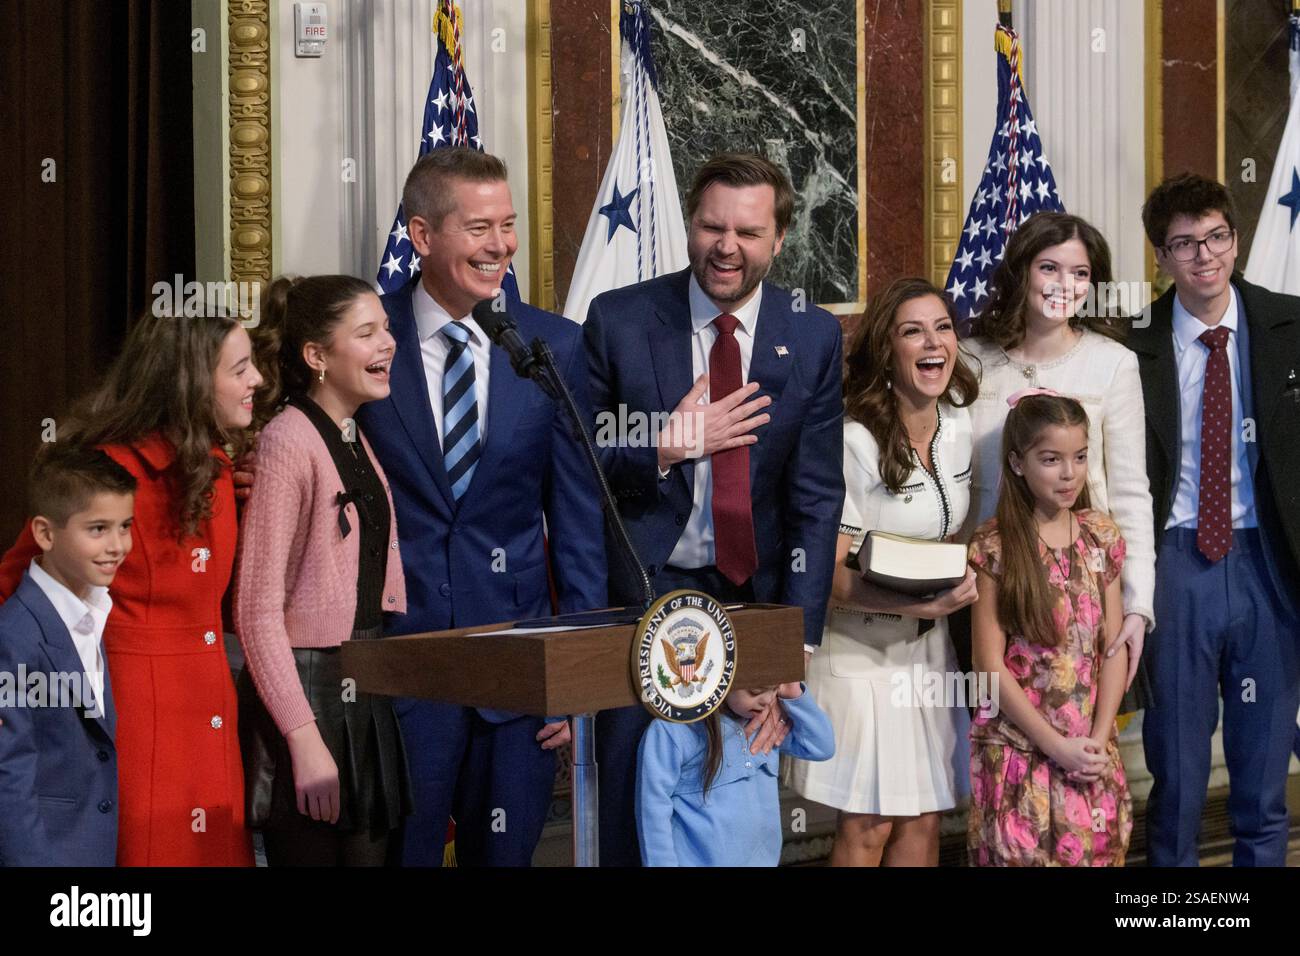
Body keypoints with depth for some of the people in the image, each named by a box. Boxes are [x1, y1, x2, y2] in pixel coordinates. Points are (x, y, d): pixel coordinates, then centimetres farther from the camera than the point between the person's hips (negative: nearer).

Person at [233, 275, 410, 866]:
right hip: (307, 688, -8)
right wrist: (304, 740, -20)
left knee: (371, 852, 9)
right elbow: (257, 608, -17)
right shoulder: (287, 442, -13)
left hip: (367, 695, 8)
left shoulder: (358, 441, 13)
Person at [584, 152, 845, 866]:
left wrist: (793, 650, -12)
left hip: (756, 593, 1)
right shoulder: (617, 319, -4)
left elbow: (817, 498, -4)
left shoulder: (813, 337, -1)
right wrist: (665, 446, -19)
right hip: (643, 591, -1)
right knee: (631, 814, 2)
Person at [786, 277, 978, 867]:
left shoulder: (960, 426, 3)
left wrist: (962, 580, 1)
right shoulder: (855, 442, -17)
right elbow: (826, 572, -17)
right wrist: (919, 605, -27)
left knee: (922, 822, 7)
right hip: (862, 646, -6)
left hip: (929, 643, 6)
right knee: (867, 825, -2)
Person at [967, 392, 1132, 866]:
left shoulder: (1102, 537, 4)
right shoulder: (994, 546, -8)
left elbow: (1113, 647, 4)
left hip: (1093, 748, 3)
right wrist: (1055, 744, -11)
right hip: (1020, 746, -3)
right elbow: (991, 663, -9)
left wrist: (1100, 738, -6)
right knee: (1023, 853, -1)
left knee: (1097, 849, 5)